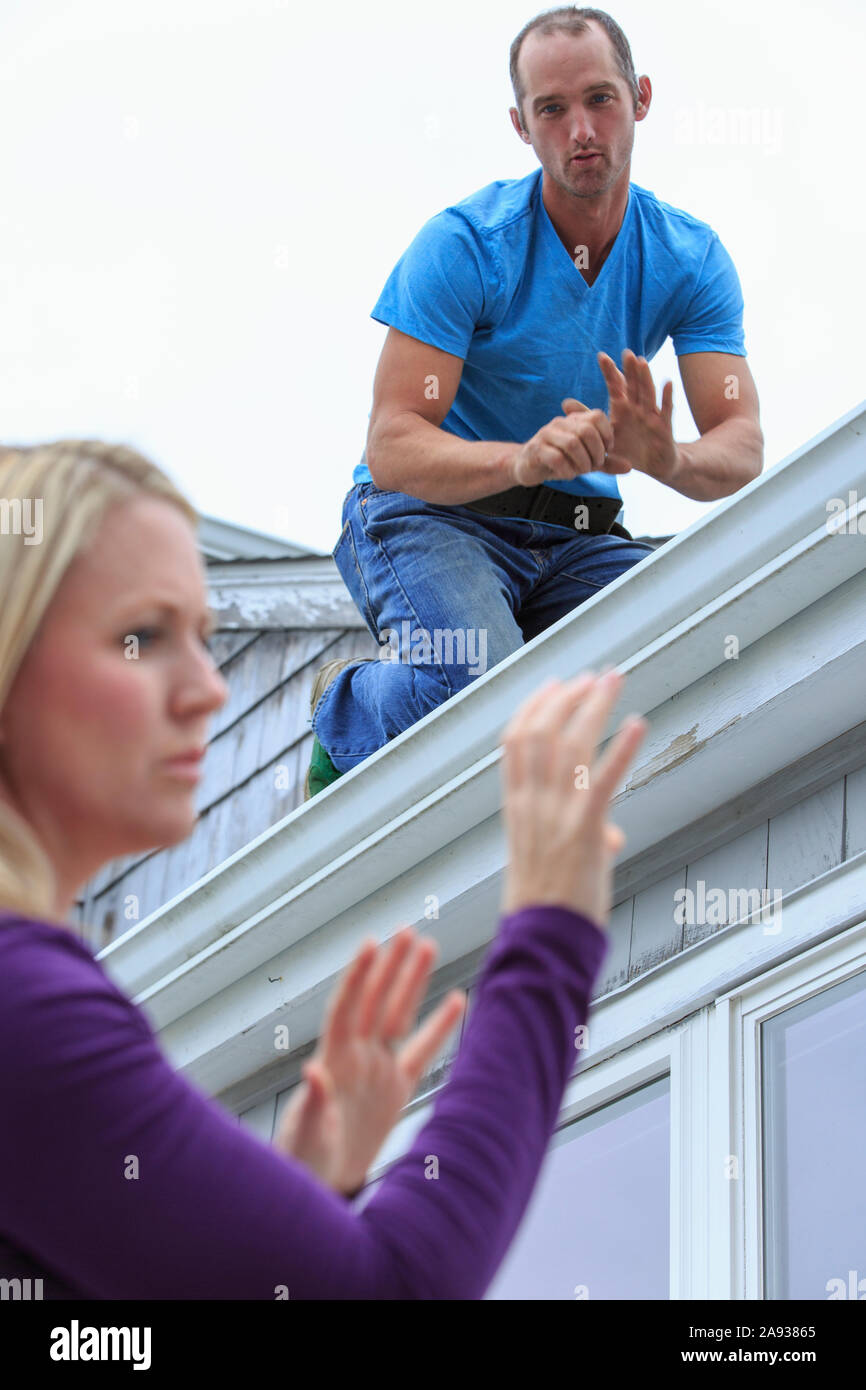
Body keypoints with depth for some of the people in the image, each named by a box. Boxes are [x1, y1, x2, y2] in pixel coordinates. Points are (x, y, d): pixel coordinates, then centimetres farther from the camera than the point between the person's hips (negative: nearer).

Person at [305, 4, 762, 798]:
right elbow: (392, 449, -20)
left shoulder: (692, 259, -1)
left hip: (579, 537, 4)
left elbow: (742, 448, -8)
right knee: (477, 684, -34)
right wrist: (522, 460, -40)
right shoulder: (464, 245, -14)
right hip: (432, 515, -4)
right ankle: (346, 712, 1)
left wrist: (668, 461, -33)